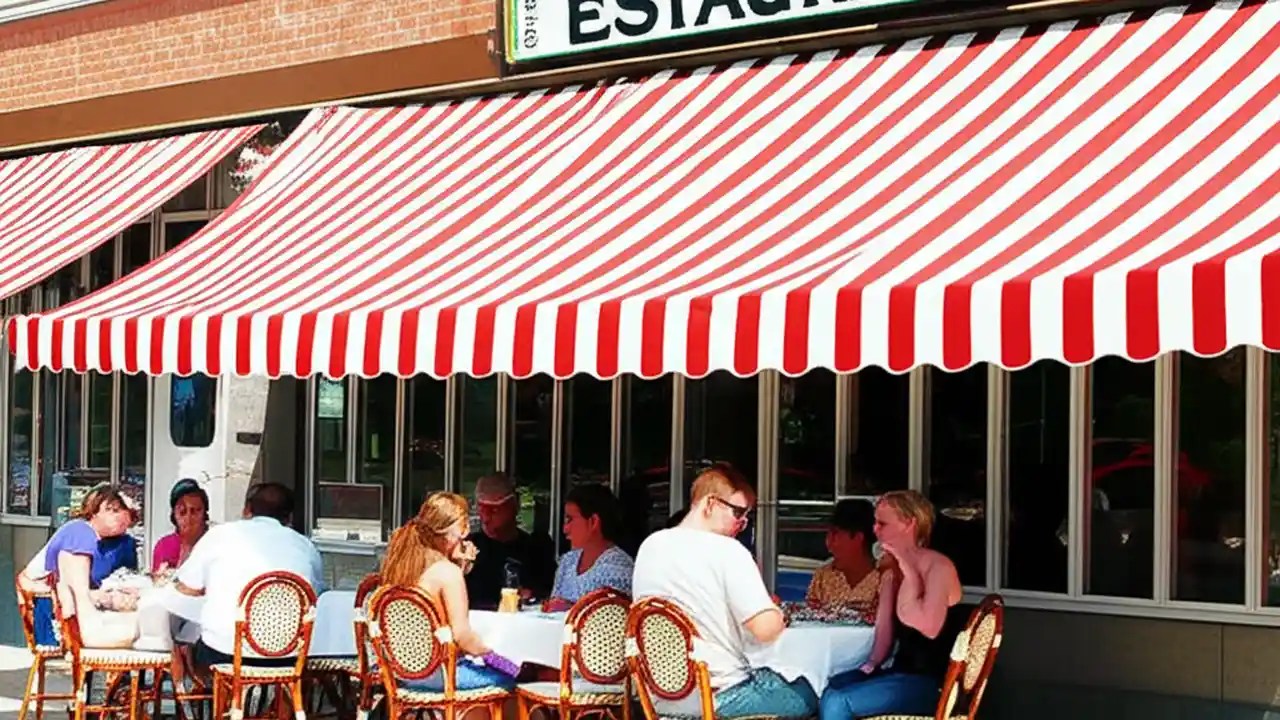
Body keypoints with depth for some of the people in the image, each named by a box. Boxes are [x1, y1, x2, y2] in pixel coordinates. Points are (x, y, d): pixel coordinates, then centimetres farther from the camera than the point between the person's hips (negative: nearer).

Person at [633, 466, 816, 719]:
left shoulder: (650, 546, 5)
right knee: (811, 695, 15)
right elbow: (767, 629, -21)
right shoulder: (728, 551, -15)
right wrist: (776, 613, 2)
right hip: (716, 696, -7)